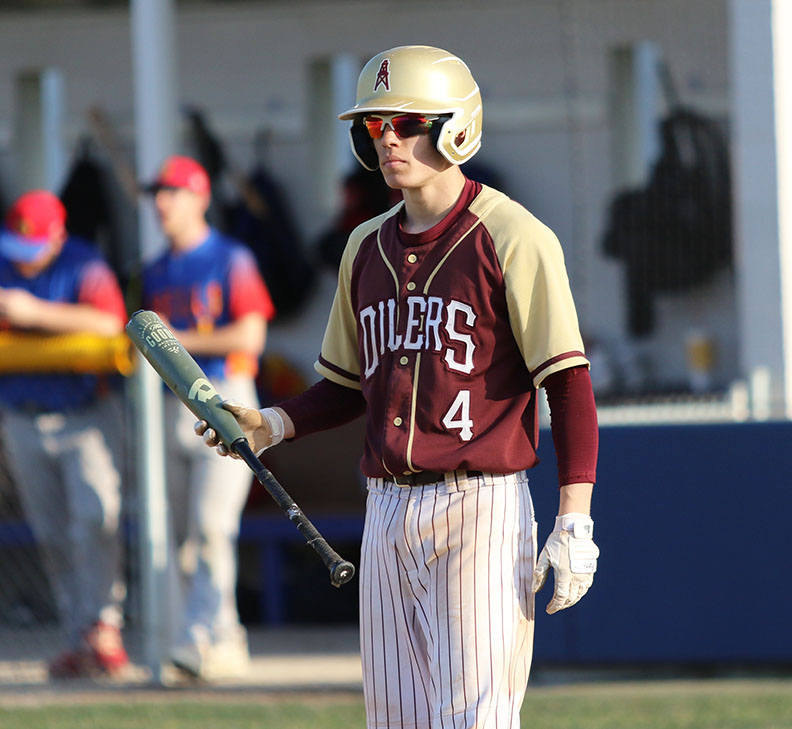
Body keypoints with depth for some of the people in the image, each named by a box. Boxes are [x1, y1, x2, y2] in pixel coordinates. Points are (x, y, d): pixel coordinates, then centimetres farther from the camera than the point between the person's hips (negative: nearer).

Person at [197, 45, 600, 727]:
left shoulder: (513, 240, -7)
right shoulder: (368, 246, 14)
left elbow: (569, 384, -9)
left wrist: (575, 523, -16)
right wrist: (269, 425, 5)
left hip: (481, 508, -7)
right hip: (388, 511, 7)